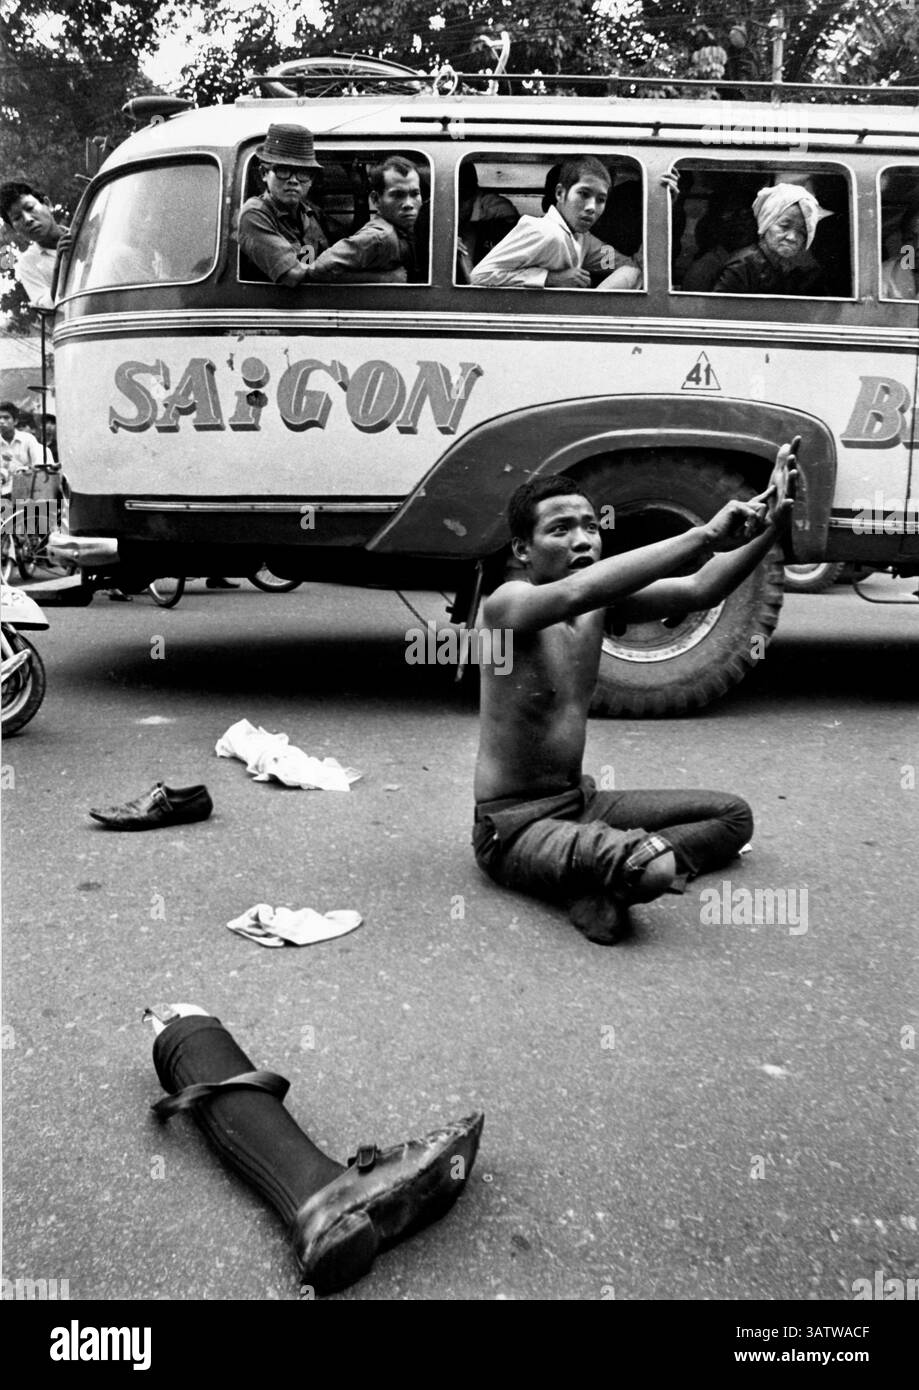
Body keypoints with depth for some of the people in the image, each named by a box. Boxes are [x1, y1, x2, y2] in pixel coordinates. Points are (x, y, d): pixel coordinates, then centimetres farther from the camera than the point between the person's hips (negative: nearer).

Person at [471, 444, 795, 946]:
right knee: (651, 869, -36)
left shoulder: (603, 603, 3)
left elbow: (700, 590, -8)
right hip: (513, 824, -9)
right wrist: (704, 535, -41)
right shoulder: (508, 603, -18)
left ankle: (607, 873, -5)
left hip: (579, 801, 9)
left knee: (733, 815, 12)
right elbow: (575, 592, -40)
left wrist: (768, 523, -24)